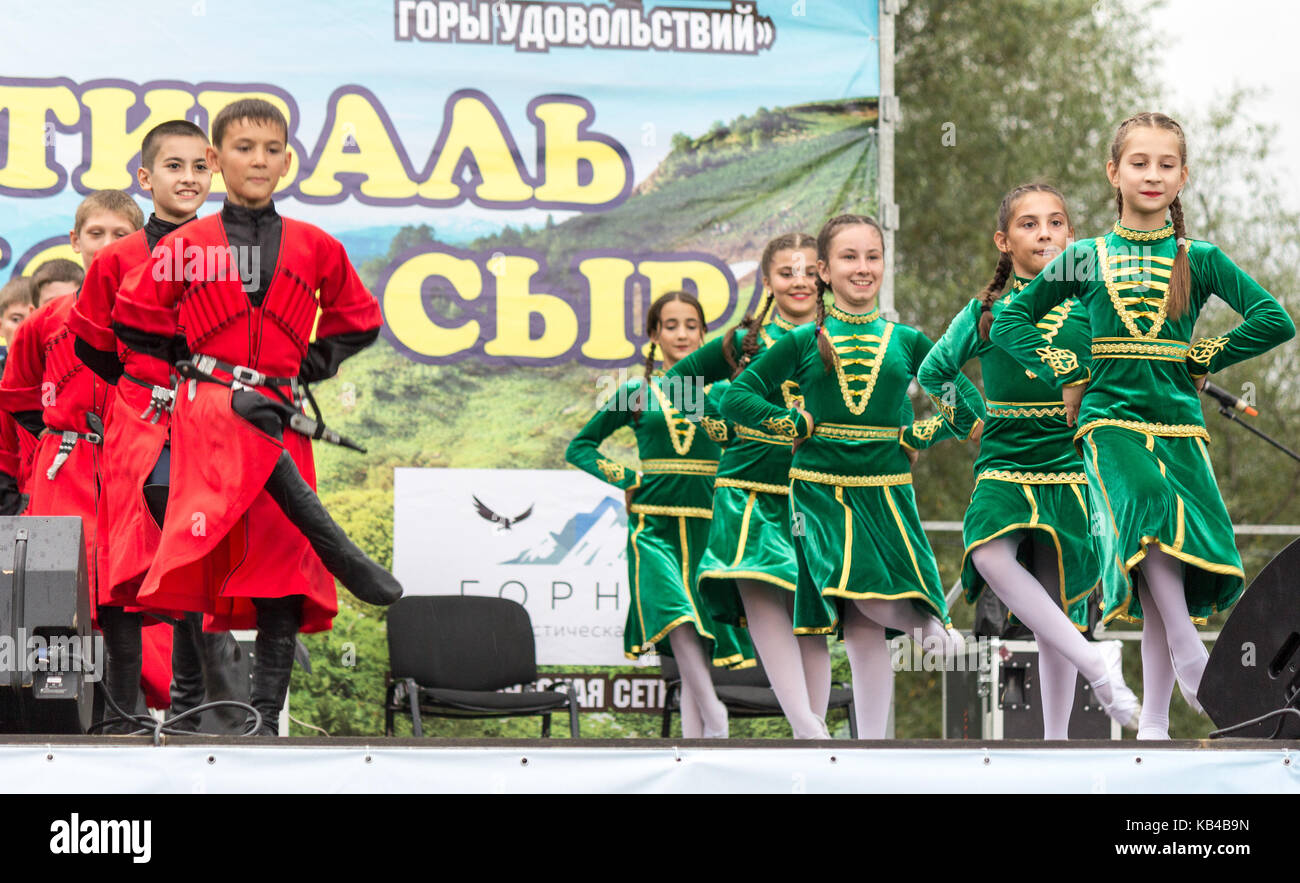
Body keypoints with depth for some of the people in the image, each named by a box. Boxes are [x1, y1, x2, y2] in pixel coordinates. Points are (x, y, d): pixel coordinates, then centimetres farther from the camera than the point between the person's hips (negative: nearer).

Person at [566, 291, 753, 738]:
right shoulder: (636, 394, 9)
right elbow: (580, 447, 17)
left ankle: (693, 739, 4)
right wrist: (627, 477, 4)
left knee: (697, 634, -1)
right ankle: (714, 716, -26)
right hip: (653, 522, -1)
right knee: (675, 616, -25)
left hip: (707, 522, 1)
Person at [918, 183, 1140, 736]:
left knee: (1056, 605, 1)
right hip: (1005, 466, 0)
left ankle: (1056, 739, 10)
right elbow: (932, 372, 20)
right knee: (990, 555, -30)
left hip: (1071, 470, 0)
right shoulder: (985, 314, 5)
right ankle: (1094, 663, -29)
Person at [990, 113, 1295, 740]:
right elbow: (1010, 321, 15)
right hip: (1109, 422, -1)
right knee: (1150, 511, -32)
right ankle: (1192, 659, -24)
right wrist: (1065, 374, 5)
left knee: (1171, 577, -5)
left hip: (1179, 427, 1)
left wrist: (1204, 360, -2)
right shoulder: (1085, 259, 9)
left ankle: (1153, 723, 4)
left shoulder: (1199, 259, 8)